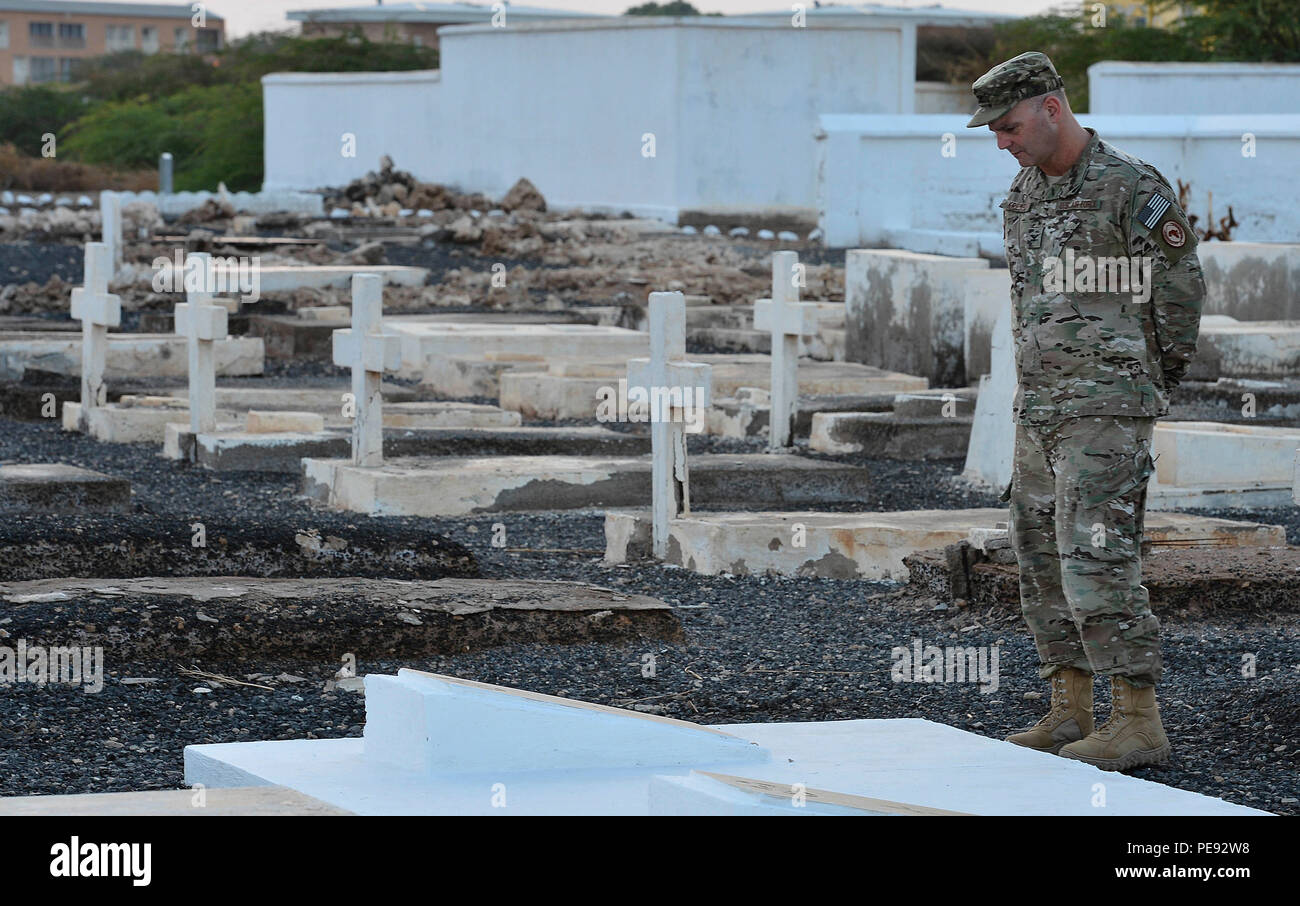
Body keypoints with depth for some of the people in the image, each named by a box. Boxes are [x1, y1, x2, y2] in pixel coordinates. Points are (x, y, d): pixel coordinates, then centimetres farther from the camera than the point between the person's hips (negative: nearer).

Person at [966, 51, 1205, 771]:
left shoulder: (1132, 188, -11)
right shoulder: (1023, 196, 13)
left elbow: (1181, 289, -5)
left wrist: (1152, 380, 5)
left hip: (1106, 412, -9)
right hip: (1040, 409, 9)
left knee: (1097, 561, -14)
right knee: (1043, 563, 10)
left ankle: (1138, 722, -11)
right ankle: (1070, 713, 18)